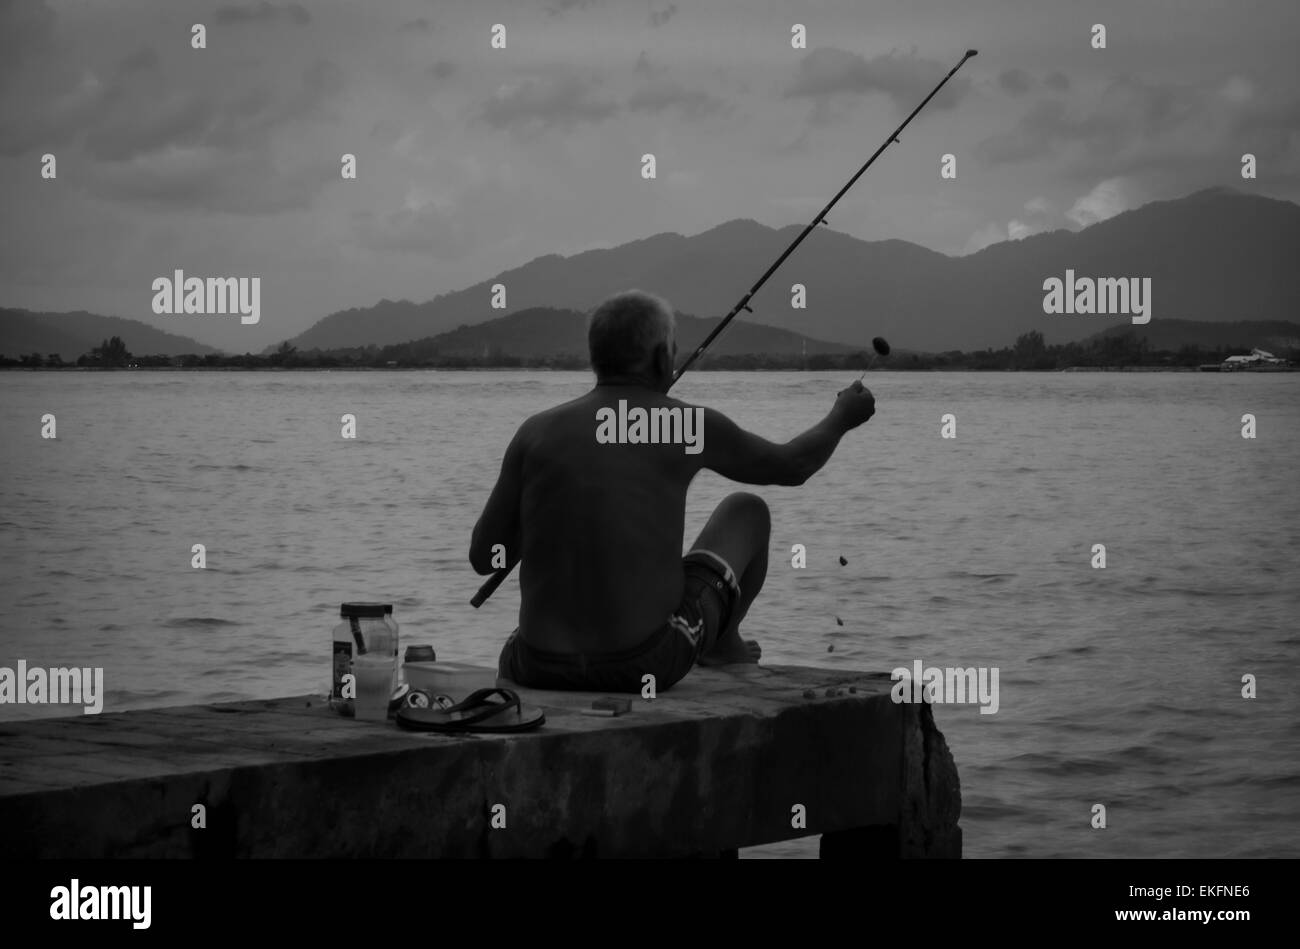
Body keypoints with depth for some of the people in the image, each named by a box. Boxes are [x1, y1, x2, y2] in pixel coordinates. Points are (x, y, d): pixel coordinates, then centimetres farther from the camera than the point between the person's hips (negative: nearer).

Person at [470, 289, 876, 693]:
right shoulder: (688, 423, 0)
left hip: (544, 672, 2)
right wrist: (842, 416, 40)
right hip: (647, 664, -2)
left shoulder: (536, 431, 4)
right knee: (747, 512, 26)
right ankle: (722, 645, 49)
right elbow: (792, 465, 18)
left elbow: (483, 558, 9)